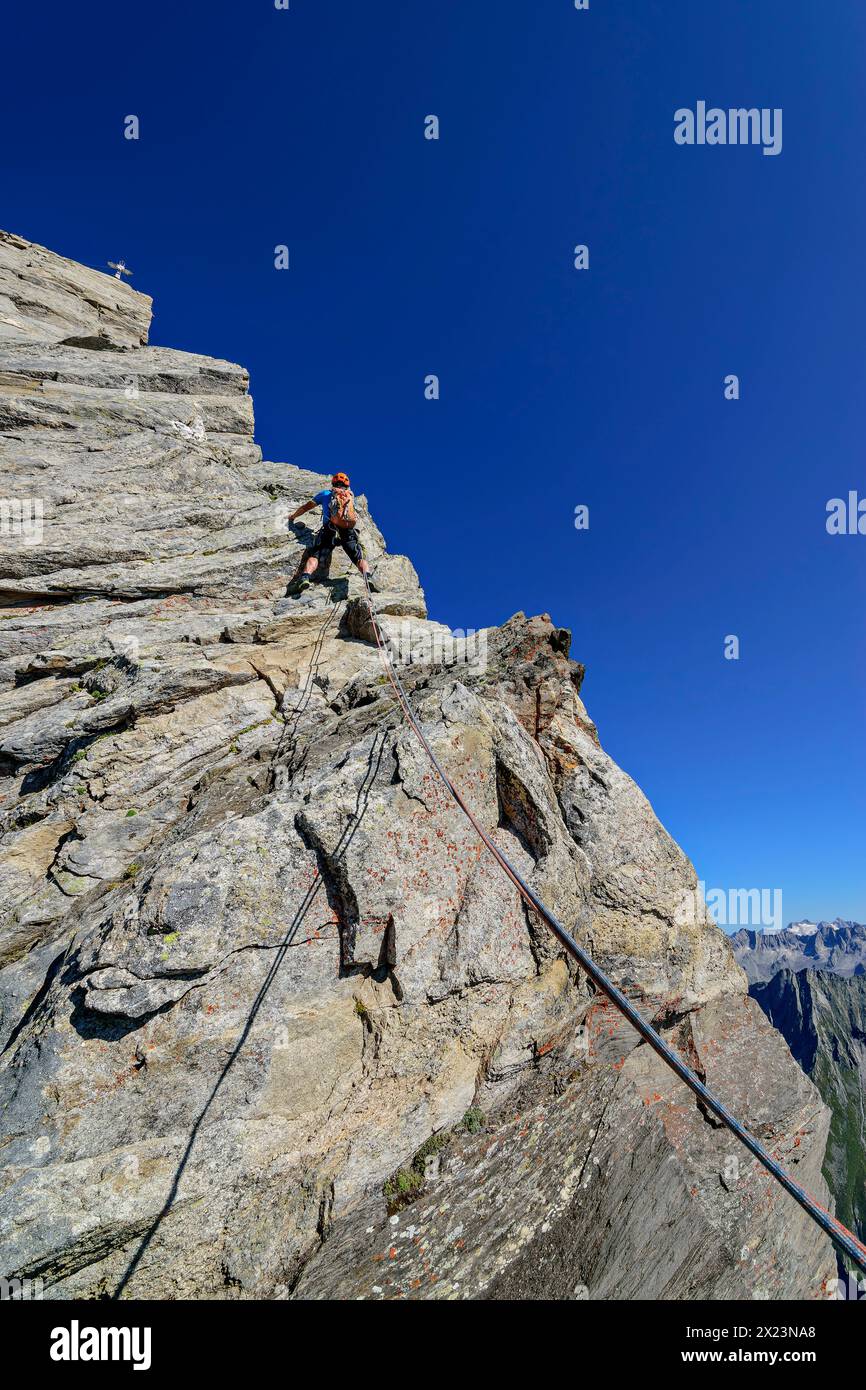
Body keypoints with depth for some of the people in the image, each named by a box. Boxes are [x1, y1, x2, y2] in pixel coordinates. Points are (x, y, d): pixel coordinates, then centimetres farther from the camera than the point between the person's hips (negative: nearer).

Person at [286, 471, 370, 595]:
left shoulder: (325, 493, 26)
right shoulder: (351, 496, 31)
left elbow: (305, 507, 33)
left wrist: (293, 516, 50)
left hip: (330, 530, -1)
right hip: (349, 531, 2)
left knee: (313, 556, -9)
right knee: (360, 559, 0)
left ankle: (304, 577, -35)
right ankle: (367, 576, -29)